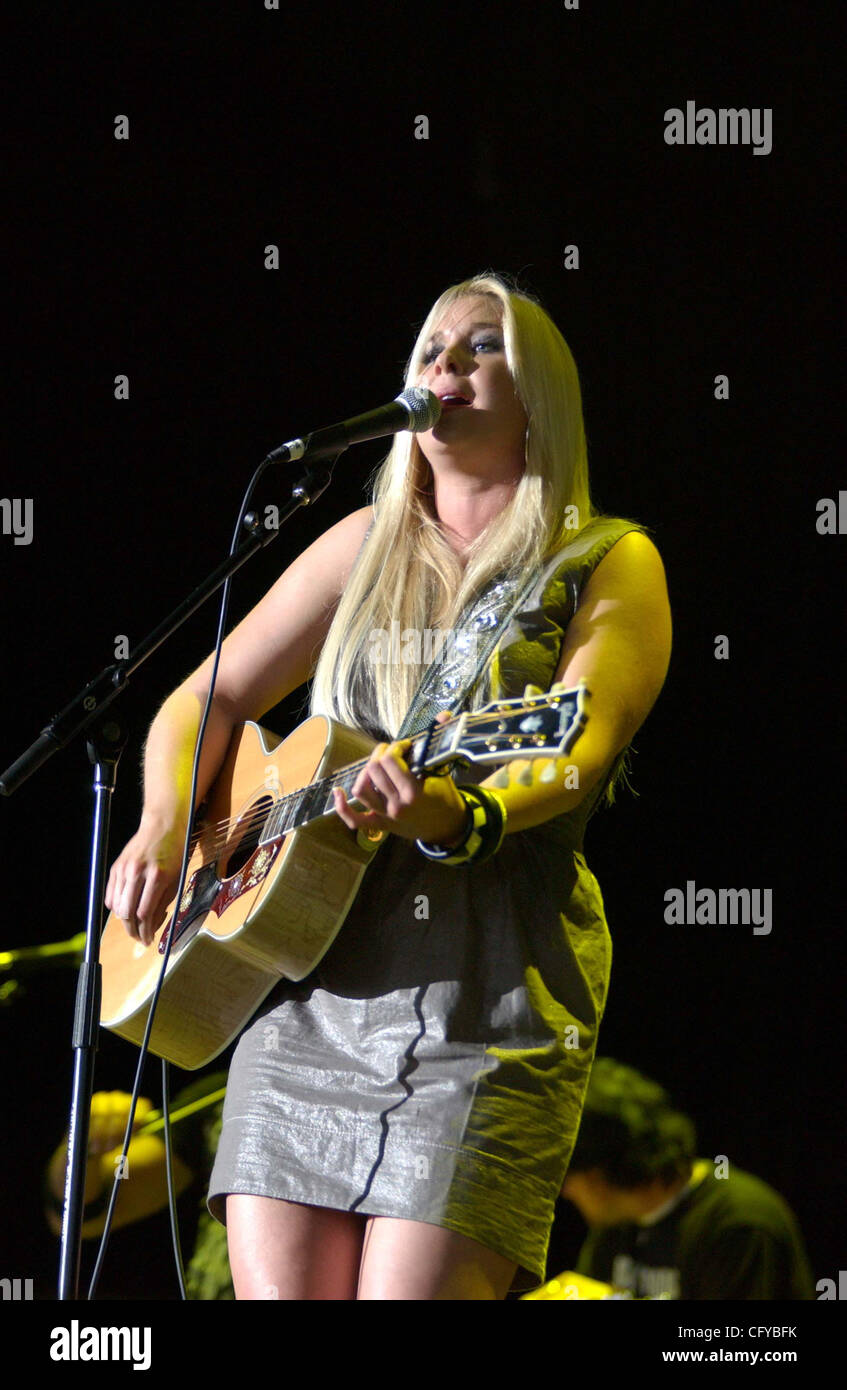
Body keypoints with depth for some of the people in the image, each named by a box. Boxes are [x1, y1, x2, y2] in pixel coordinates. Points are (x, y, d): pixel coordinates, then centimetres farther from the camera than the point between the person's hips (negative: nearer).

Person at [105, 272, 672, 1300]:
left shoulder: (607, 563, 6)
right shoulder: (367, 547, 20)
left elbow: (582, 747, -12)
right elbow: (209, 698, 23)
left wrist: (456, 813, -32)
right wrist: (163, 828, 3)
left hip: (489, 992, -4)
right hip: (307, 988, 4)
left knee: (413, 1289, -17)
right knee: (279, 1293, -5)